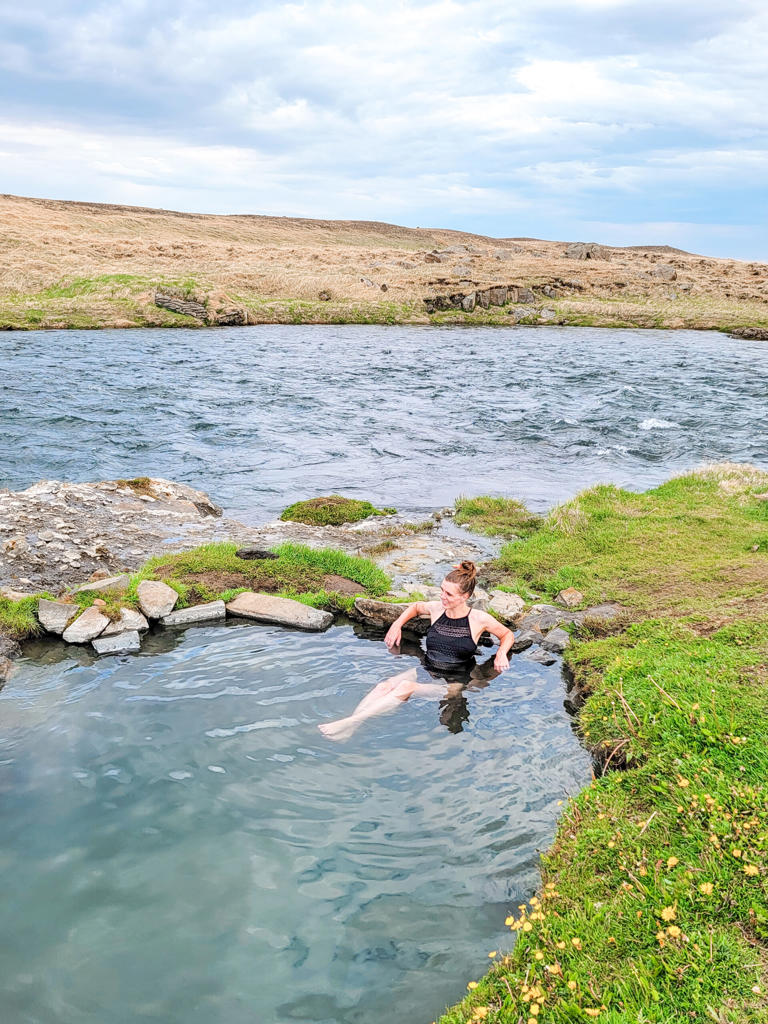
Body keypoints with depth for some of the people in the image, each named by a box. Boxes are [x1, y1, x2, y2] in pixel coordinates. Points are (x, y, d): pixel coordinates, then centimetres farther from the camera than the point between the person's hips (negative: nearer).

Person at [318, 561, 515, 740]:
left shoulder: (479, 619, -6)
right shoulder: (436, 609, 6)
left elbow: (508, 634, 10)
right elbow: (416, 606, 29)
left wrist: (501, 654, -8)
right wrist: (397, 625, 16)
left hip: (453, 682, -5)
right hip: (426, 670, 5)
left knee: (406, 687, -34)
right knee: (385, 686, -27)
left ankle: (351, 722, -44)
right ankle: (349, 723, -42)